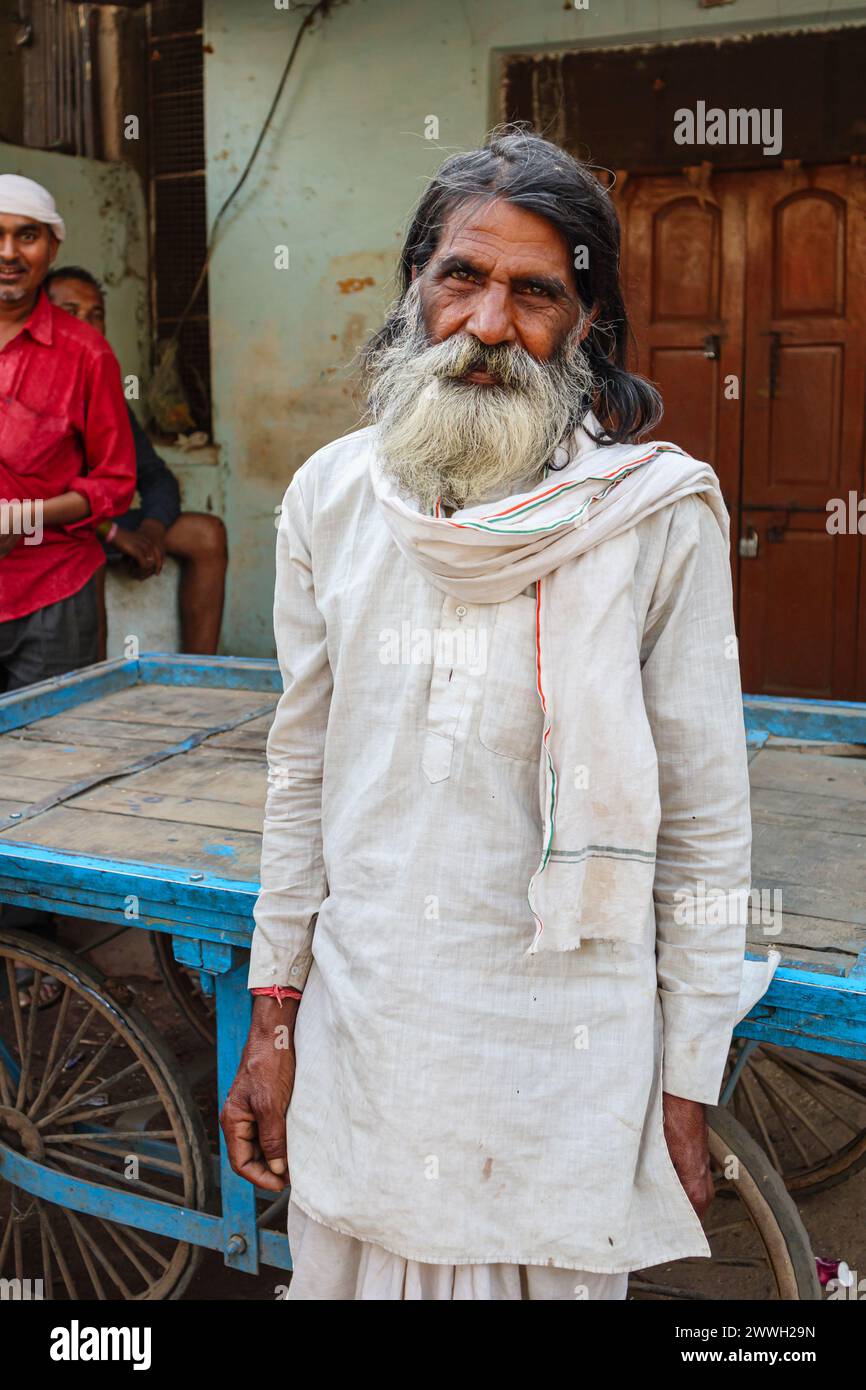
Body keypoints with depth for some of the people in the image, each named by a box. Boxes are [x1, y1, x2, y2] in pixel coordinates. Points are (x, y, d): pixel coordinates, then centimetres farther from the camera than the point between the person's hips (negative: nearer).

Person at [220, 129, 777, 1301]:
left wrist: (688, 1087, -3)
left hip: (565, 1062, -3)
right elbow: (301, 774, 6)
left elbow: (705, 823, -6)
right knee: (349, 1271, 18)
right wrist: (272, 1021, 8)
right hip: (357, 1039, 3)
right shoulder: (331, 497, -1)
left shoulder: (659, 516, -12)